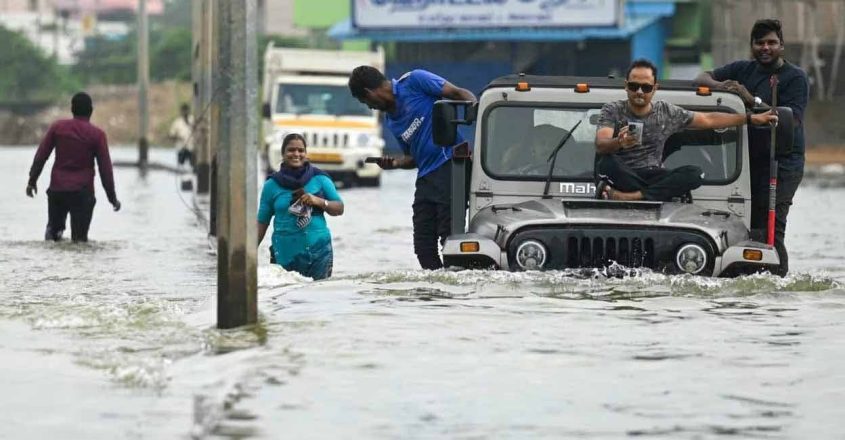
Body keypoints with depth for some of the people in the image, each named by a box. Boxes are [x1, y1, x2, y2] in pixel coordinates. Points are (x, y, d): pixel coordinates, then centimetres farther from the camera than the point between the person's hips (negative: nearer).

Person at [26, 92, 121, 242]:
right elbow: (105, 168, -2)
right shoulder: (97, 134, -3)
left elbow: (41, 155, 3)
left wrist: (32, 180, 13)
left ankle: (53, 232, -11)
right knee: (80, 236, 2)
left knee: (54, 225, 20)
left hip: (57, 189, 2)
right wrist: (112, 197, 5)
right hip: (82, 192, -2)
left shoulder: (58, 127, 3)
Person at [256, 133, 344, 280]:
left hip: (319, 251, 1)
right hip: (286, 255, -1)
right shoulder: (272, 185, 5)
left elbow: (339, 208, 10)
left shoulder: (319, 179, 6)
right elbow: (262, 222, 8)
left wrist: (318, 201, -9)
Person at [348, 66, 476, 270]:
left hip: (451, 164, -9)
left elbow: (460, 94, -5)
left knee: (449, 237, -12)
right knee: (424, 246, 5)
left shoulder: (413, 81, 0)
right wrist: (394, 163, 5)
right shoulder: (391, 121, 21)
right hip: (425, 177, 9)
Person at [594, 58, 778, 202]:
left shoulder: (667, 112, 10)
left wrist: (752, 118, 14)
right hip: (622, 177, -3)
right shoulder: (612, 111, -1)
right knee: (606, 162, -36)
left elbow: (709, 120, 16)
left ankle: (627, 197, -38)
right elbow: (601, 145, -17)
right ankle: (652, 197, -28)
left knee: (693, 173, -26)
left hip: (652, 176, 3)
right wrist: (619, 142, -42)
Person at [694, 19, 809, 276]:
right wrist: (719, 85, -8)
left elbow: (791, 120, -14)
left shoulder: (795, 78, -2)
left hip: (782, 165, -6)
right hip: (748, 159, 6)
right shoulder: (743, 70, 16)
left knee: (769, 228, -15)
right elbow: (702, 78, 16)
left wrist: (752, 100, -20)